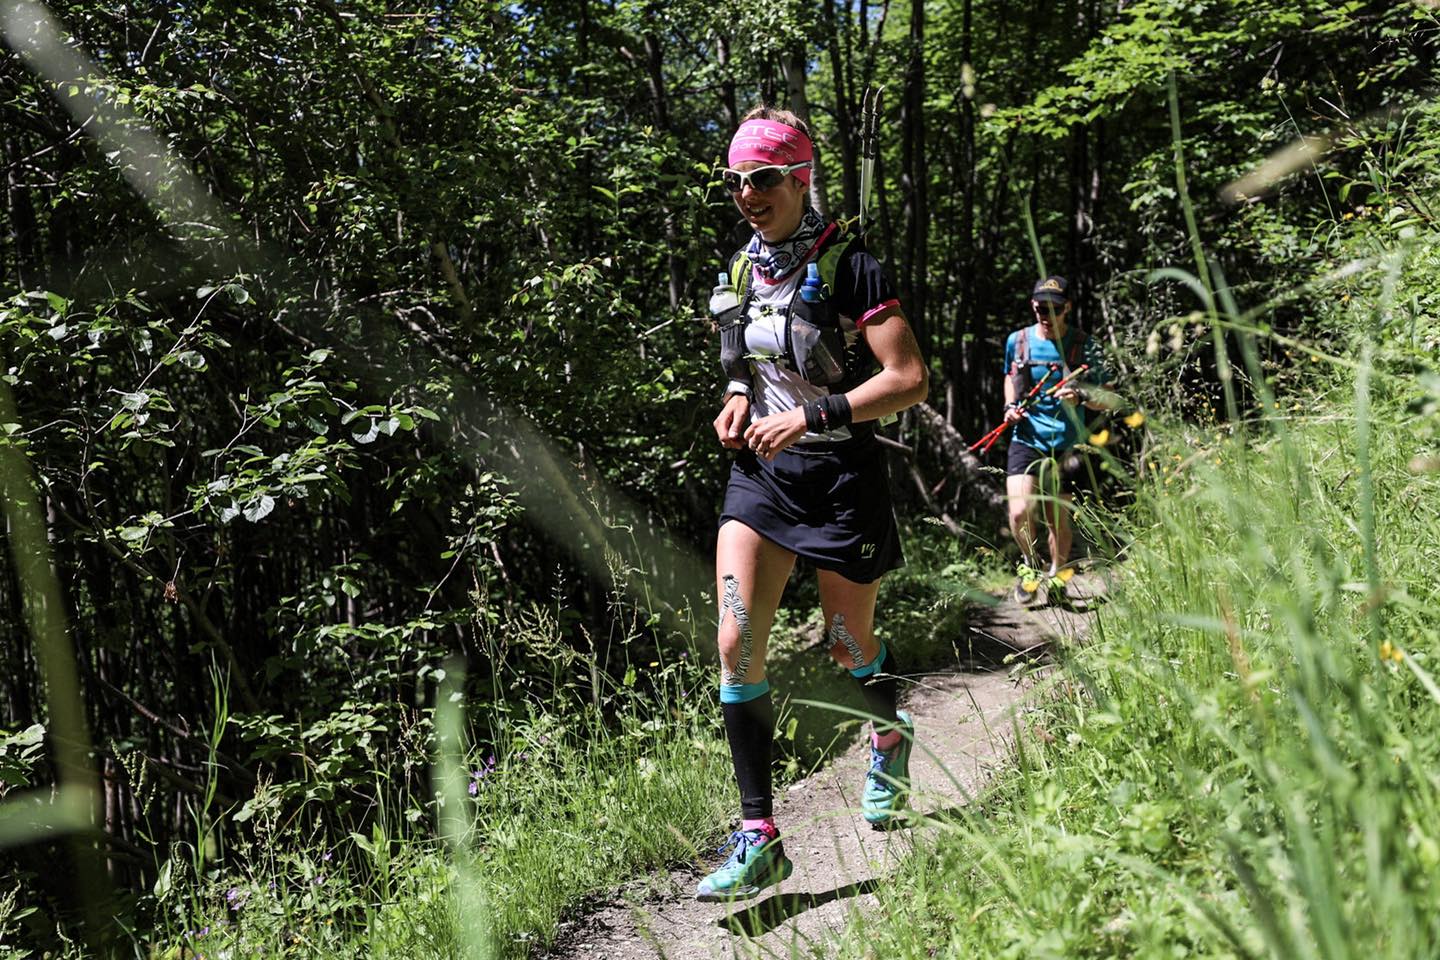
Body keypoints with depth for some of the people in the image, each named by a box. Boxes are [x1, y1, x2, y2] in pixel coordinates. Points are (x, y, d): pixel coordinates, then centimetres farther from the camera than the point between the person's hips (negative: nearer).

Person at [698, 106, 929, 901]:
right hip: (762, 471, 5)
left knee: (847, 645, 10)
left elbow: (911, 379, -17)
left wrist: (811, 416, -24)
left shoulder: (847, 266, -13)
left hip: (841, 475, -5)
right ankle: (758, 837, -1)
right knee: (736, 644, -9)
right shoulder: (743, 270, 7)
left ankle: (892, 736, 46)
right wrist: (739, 399, 1)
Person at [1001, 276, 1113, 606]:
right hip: (1026, 439, 1)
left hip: (1065, 444, -1)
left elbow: (1106, 399, -1)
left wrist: (1080, 397, -22)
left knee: (1058, 519, 6)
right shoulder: (1017, 340, 2)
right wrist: (1010, 406, 4)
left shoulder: (1084, 345, -4)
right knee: (1019, 512, -17)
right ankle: (1031, 563, 13)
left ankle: (1057, 578, 32)